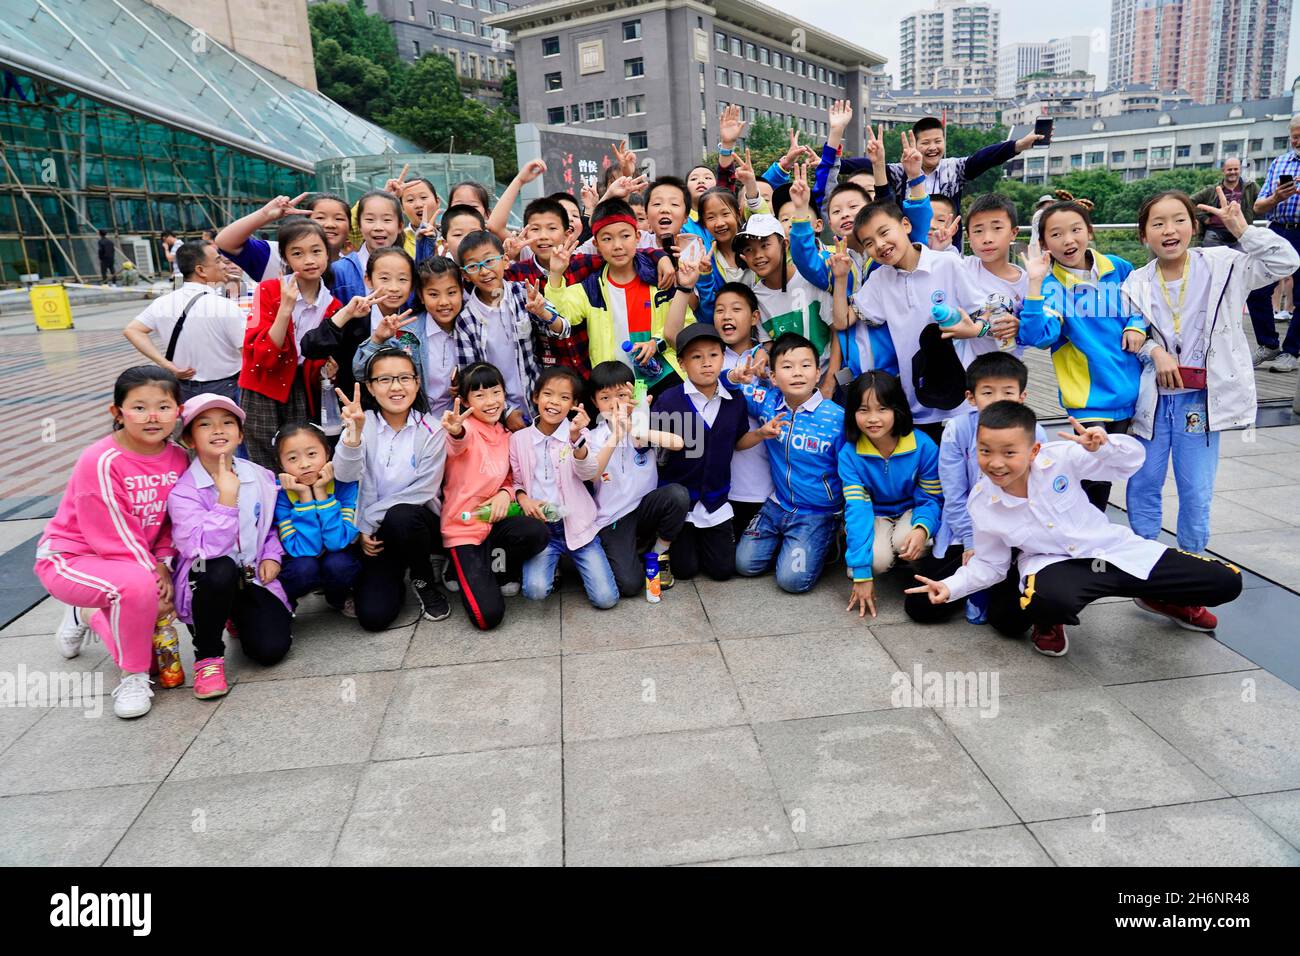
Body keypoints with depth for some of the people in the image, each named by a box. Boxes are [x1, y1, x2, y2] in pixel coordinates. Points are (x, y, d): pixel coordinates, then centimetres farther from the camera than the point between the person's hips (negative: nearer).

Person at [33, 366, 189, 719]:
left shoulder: (178, 458, -7)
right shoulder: (101, 462, -24)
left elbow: (175, 524, -1)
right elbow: (116, 538, -23)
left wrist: (164, 565, -17)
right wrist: (154, 584, -22)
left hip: (137, 560, 7)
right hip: (70, 558, -7)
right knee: (136, 585, -38)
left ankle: (89, 615, 37)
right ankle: (133, 676, -13)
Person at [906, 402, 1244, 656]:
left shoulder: (1059, 457, -18)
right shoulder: (982, 504, -13)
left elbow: (1132, 460, -9)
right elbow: (990, 564, 0)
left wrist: (1105, 445, -31)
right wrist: (951, 586, -14)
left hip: (1113, 549, 2)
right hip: (1052, 563, -2)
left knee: (1225, 582, -3)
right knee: (1050, 599, -43)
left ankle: (1158, 598, 31)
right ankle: (1047, 622, -1)